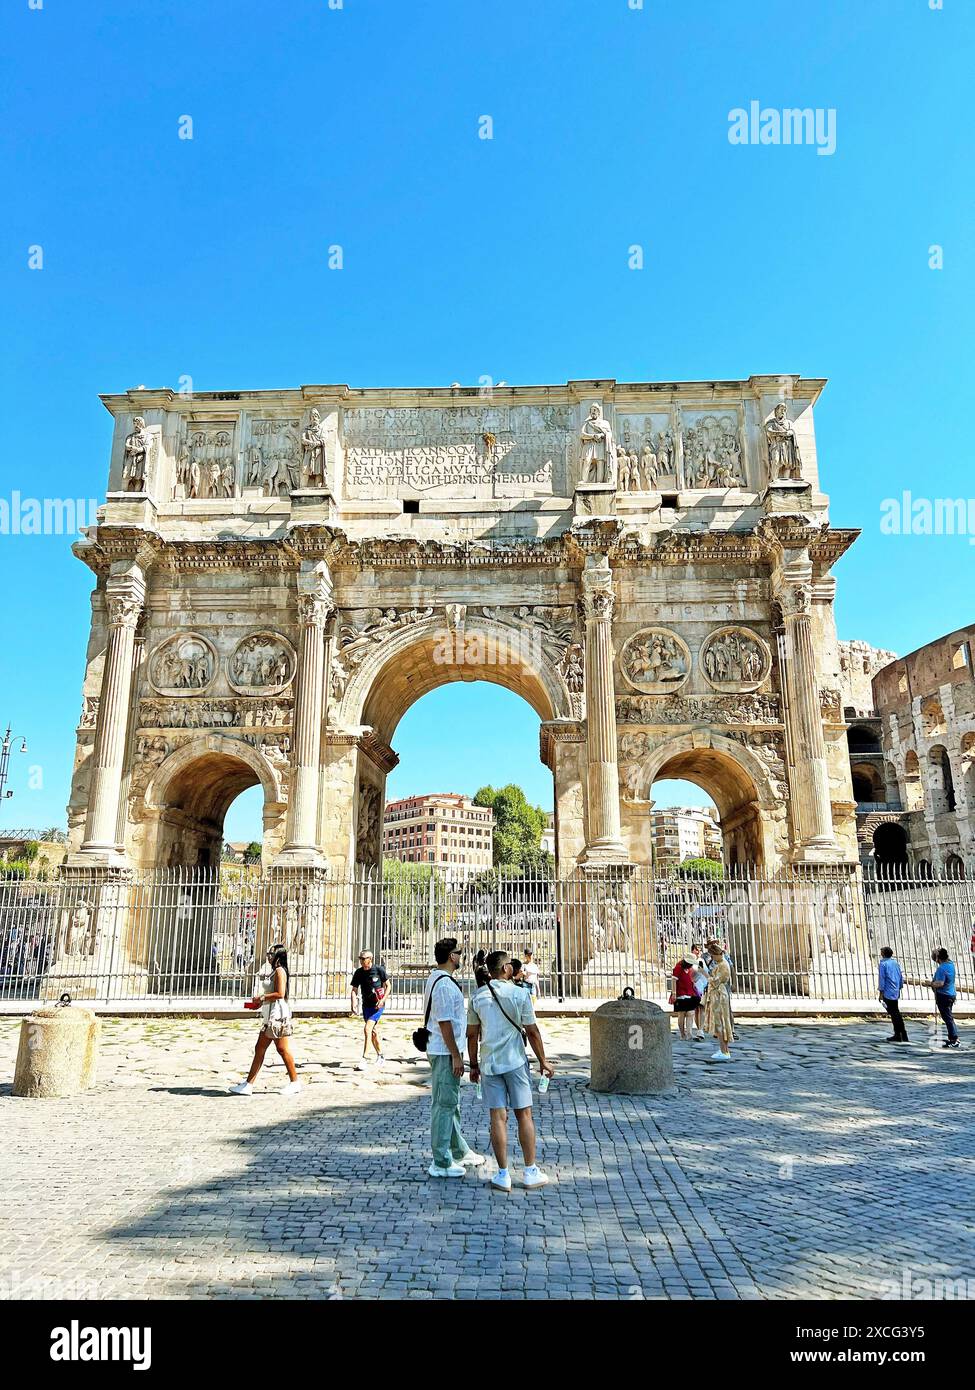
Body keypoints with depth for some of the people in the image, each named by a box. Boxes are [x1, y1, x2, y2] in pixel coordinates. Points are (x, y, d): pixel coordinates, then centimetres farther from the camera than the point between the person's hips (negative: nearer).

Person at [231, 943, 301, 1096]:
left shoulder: (280, 971, -12)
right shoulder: (276, 971, 19)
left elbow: (280, 994, -21)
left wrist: (262, 997, -13)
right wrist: (260, 1003, 15)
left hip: (278, 1016, -11)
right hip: (271, 1016, 11)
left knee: (282, 1049, -3)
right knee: (259, 1049, 9)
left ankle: (294, 1082, 7)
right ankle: (248, 1084, 11)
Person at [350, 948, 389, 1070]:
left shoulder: (379, 970, -11)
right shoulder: (359, 972, -1)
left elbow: (387, 985, -2)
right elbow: (354, 990, 4)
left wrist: (383, 999, -14)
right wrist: (353, 1004, -11)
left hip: (378, 1006, -5)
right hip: (366, 1005, 5)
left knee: (367, 1029, -18)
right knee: (373, 1032, 14)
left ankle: (365, 1058, -13)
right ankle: (380, 1056, 31)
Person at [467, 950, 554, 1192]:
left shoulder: (477, 996, 0)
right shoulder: (519, 994, -8)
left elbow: (472, 1035, 4)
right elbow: (532, 1031, -4)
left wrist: (474, 1065, 15)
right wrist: (543, 1061, 7)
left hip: (489, 1063, 2)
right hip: (515, 1062, -2)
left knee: (498, 1117, 5)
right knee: (524, 1115, 8)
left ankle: (503, 1174, 9)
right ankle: (531, 1172, 14)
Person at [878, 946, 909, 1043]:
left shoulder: (883, 964, -11)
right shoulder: (896, 963, 10)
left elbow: (882, 979, -13)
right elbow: (901, 977, 15)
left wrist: (881, 993, -9)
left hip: (888, 993, -7)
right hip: (896, 992, 7)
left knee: (895, 1014, -4)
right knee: (896, 1013, 14)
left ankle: (903, 1035, -6)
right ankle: (897, 1035, 17)